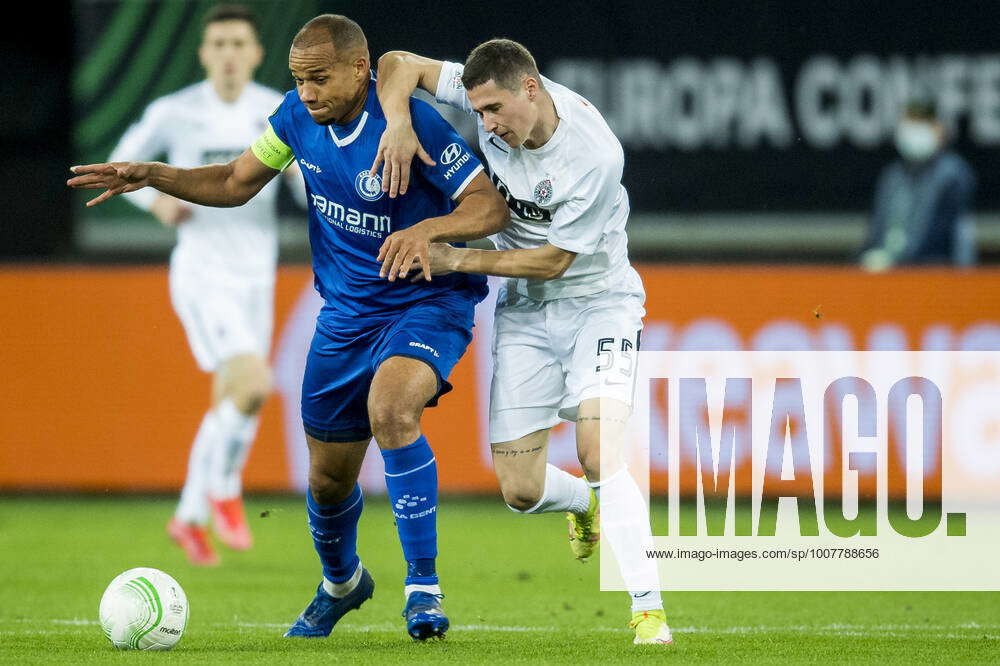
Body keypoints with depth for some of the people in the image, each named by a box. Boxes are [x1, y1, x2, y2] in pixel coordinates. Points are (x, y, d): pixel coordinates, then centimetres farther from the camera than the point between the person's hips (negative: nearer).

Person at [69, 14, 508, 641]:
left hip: (428, 301, -6)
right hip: (345, 312, 6)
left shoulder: (409, 122, -23)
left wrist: (429, 229, -41)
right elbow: (237, 182, 11)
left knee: (390, 409, -35)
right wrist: (153, 177, -2)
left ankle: (424, 588, -26)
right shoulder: (298, 116, -5)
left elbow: (491, 207, -23)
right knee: (330, 474, 11)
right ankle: (340, 583, 44)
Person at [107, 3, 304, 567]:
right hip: (200, 273, -5)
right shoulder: (174, 113, -7)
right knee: (254, 385, -24)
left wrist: (305, 171, -22)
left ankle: (190, 517, 34)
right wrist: (157, 201, -14)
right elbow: (121, 165, 6)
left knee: (230, 405, 13)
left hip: (255, 278, 5)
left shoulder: (281, 113, 0)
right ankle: (224, 492, 0)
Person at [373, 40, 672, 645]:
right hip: (525, 310, 5)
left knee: (599, 455, -26)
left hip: (598, 302, -5)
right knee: (521, 492, 0)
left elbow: (554, 258, -20)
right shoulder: (493, 92, -13)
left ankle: (648, 608, -21)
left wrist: (454, 260, -21)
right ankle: (588, 506, 36)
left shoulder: (595, 155, -27)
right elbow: (398, 65, -4)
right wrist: (399, 124, -24)